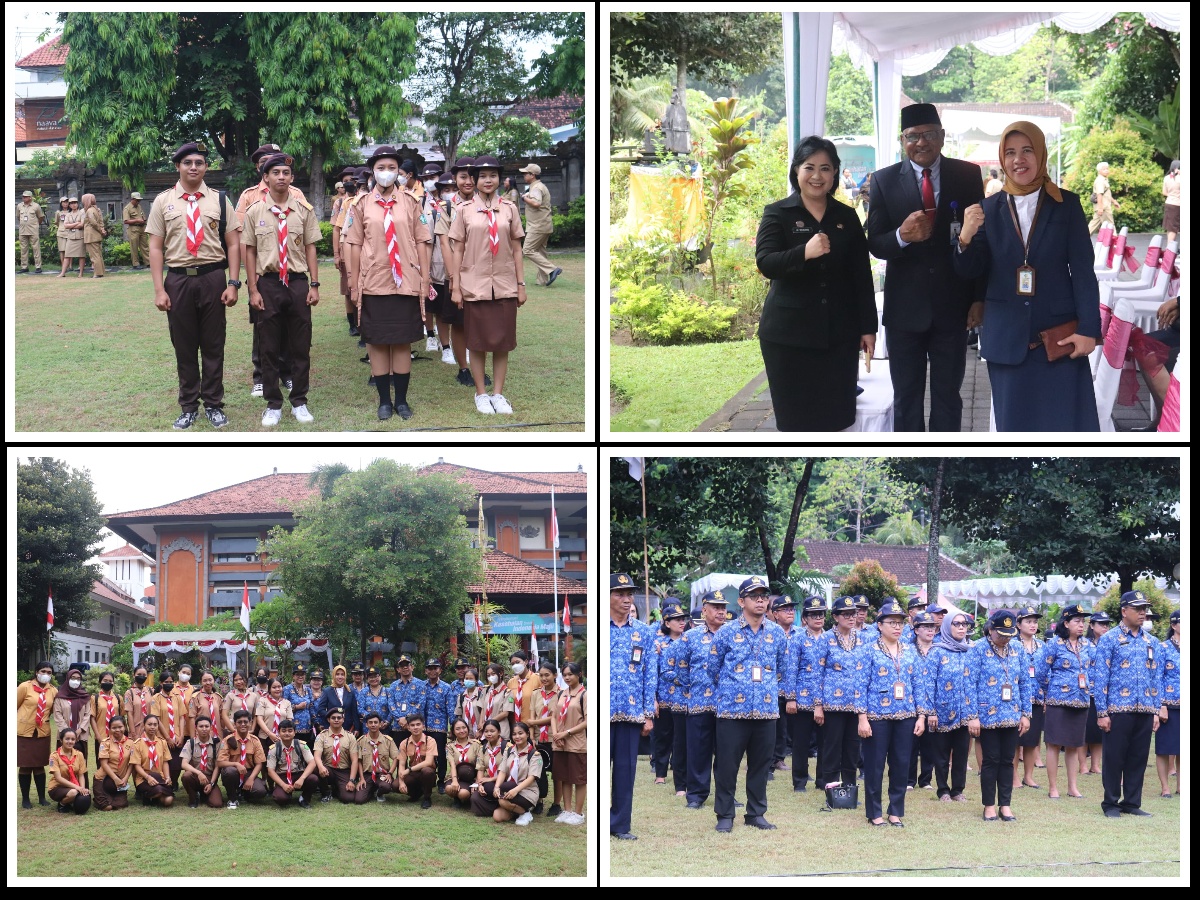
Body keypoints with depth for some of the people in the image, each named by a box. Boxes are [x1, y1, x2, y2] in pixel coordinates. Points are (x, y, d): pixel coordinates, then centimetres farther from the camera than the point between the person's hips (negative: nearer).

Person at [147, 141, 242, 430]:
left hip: (212, 278, 0)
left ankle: (213, 404, 17)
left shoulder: (219, 201, 4)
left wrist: (233, 284, -4)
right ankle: (188, 407, 18)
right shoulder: (163, 202, 4)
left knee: (213, 345, 6)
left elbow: (232, 244, 4)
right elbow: (156, 248, 3)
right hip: (178, 279, 0)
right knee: (184, 346, 8)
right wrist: (159, 290, -4)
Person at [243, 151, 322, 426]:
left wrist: (314, 285, 1)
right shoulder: (255, 212, 1)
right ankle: (273, 404, 14)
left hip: (298, 282, 1)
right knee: (268, 347, 5)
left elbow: (310, 248, 6)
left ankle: (299, 401, 16)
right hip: (268, 282, -1)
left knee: (300, 345, 6)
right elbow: (250, 252, 3)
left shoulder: (303, 210, 3)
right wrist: (253, 290, -2)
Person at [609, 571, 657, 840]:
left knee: (626, 768, 6)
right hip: (601, 711, -2)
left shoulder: (644, 632, 9)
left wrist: (648, 714, 5)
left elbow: (650, 674, 10)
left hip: (632, 712, 2)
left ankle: (621, 824, 15)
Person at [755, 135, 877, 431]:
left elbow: (861, 276, 11)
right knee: (795, 420, 0)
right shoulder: (777, 214, 0)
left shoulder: (846, 217, 9)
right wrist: (804, 253, -31)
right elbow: (765, 263, -13)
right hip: (789, 334, -2)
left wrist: (868, 327, 7)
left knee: (836, 419, -1)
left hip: (838, 334, 2)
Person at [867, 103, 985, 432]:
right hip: (905, 308, 0)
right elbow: (875, 244, -3)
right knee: (907, 398, 10)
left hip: (953, 306, 0)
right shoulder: (885, 181, -1)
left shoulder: (967, 175, 0)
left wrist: (980, 298, -2)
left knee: (948, 396, 9)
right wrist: (902, 236, -26)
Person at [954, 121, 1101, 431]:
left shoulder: (1066, 204, 1)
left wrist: (1088, 329, -8)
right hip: (1008, 339, 2)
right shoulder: (990, 209, 6)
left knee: (1066, 424, -2)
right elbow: (971, 271, 4)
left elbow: (1083, 270, -1)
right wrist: (966, 238, -18)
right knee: (1015, 426, 6)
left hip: (1060, 338, -2)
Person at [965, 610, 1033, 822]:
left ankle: (1005, 805, 14)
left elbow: (1025, 683, 12)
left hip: (1012, 717, 4)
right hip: (988, 717, -4)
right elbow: (969, 684, -9)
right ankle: (989, 805, 11)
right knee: (991, 761, 1)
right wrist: (972, 716, -14)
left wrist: (1025, 714, 7)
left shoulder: (1016, 652, 8)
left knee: (1007, 761, 7)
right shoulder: (978, 651, -6)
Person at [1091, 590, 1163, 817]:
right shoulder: (1109, 640, -2)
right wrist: (1102, 712, -10)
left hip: (1145, 711, 4)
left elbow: (1156, 678, 16)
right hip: (1118, 710, -4)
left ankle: (1132, 803, 17)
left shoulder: (1151, 642, 12)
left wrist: (1156, 710, 10)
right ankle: (1111, 804, 11)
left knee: (1139, 758, 8)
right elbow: (1100, 677, -5)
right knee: (1114, 758, 1)